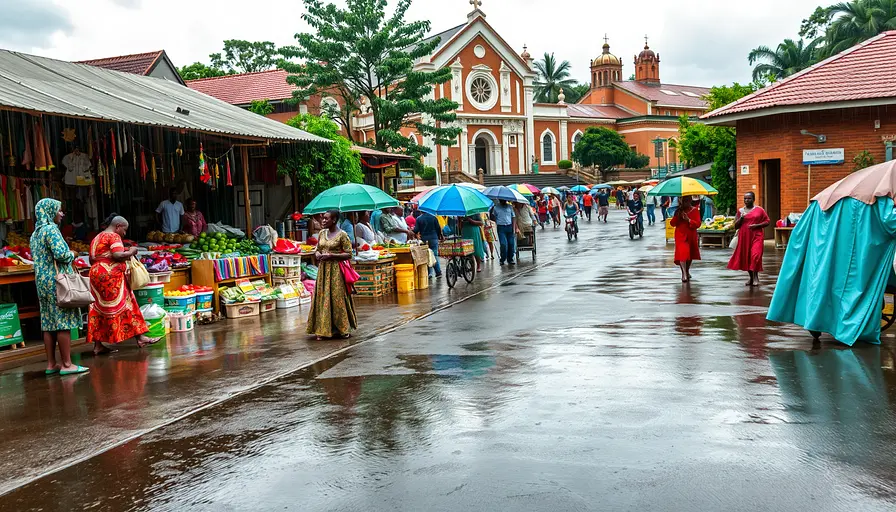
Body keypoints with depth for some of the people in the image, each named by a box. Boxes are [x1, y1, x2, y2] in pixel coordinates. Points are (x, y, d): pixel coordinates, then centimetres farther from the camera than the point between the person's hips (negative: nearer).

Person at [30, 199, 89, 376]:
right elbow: (61, 254, -22)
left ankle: (51, 364, 11)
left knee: (49, 323, 8)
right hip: (56, 281, -9)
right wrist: (72, 254, -4)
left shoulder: (35, 233, 17)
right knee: (63, 322, -7)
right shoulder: (51, 229, -11)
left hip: (42, 281, 9)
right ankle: (67, 364, -6)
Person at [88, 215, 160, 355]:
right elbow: (118, 255, -20)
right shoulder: (114, 236, -7)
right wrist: (131, 252, -4)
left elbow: (91, 259, 22)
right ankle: (140, 337, 0)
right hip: (111, 276, -8)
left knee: (99, 309, 6)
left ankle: (97, 345, 5)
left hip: (96, 275, 8)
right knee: (124, 305, -4)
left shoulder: (96, 238, 21)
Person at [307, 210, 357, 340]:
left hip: (336, 270, -6)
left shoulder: (342, 235, -8)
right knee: (322, 298, 4)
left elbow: (349, 254, -10)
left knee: (337, 298, -4)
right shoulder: (322, 233, 11)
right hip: (323, 270, 6)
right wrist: (317, 253, -1)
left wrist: (331, 255, -17)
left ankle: (342, 329, 6)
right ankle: (323, 329, 10)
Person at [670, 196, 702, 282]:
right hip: (681, 236, -1)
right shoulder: (679, 210, 4)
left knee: (690, 254, 16)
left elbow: (698, 224, -9)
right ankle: (684, 274, -23)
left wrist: (688, 219, -22)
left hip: (691, 236, 1)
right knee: (682, 253, -19)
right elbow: (672, 223, 4)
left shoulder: (695, 210, -2)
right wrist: (677, 216, -14)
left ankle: (687, 271, 37)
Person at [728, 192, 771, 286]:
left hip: (756, 236, -3)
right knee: (746, 257, 8)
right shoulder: (740, 211, 10)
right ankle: (751, 277, 23)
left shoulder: (759, 210, 2)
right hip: (744, 237, 4)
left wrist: (757, 225, -12)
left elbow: (768, 221, 2)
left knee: (755, 255, -19)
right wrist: (741, 218, -8)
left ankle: (755, 277, -13)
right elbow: (735, 226, 10)